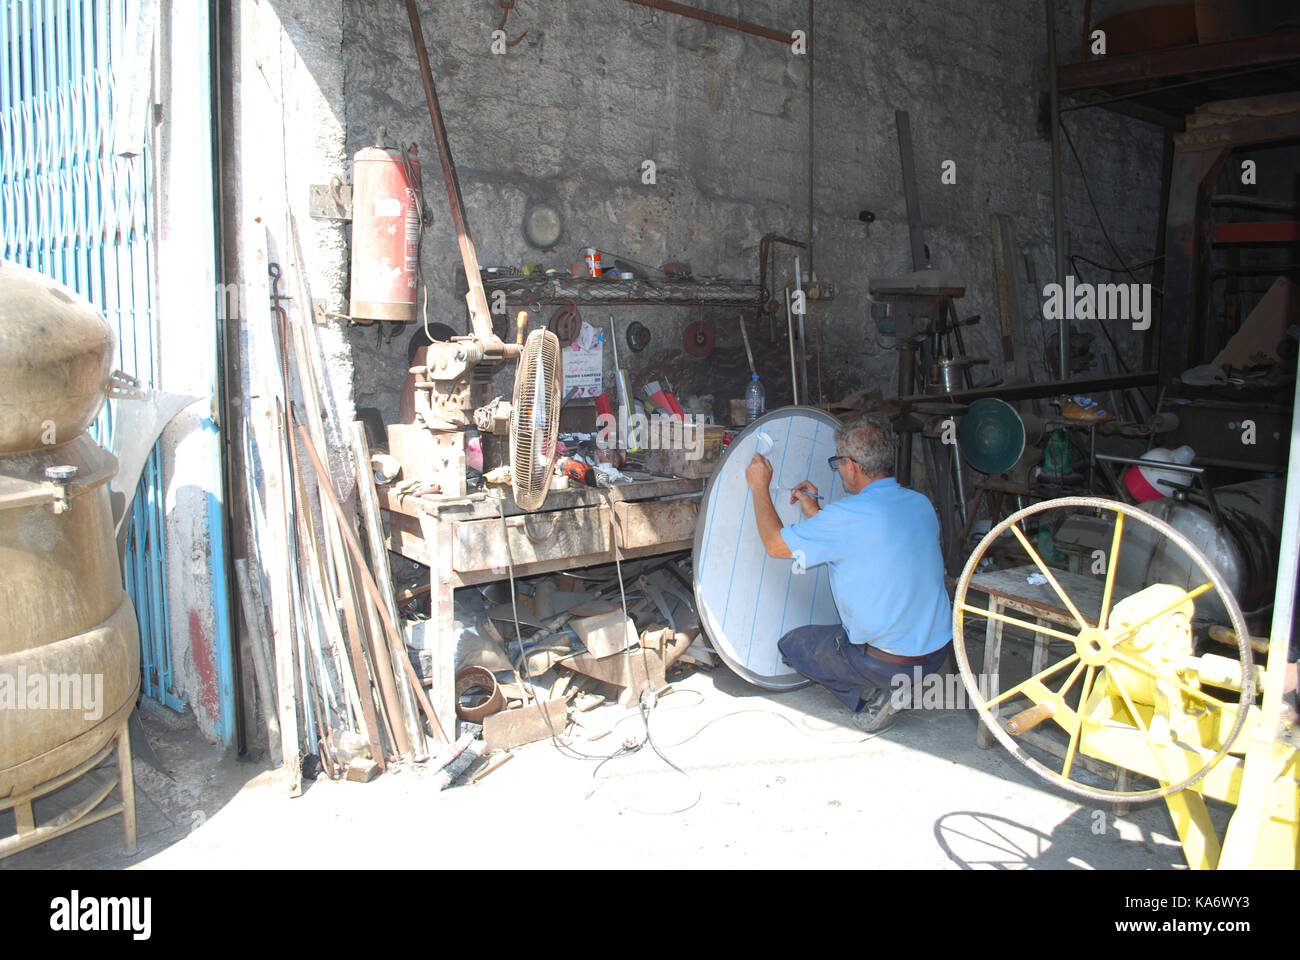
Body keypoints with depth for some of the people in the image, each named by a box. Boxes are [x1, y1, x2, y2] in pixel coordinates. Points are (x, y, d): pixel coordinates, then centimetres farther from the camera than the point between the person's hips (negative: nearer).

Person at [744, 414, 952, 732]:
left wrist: (760, 487, 3)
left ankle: (874, 694, 1)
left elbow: (776, 544, -9)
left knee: (790, 644, 14)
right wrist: (815, 512, 18)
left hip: (887, 660, -8)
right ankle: (891, 683, 14)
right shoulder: (921, 504, 0)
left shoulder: (849, 515, -23)